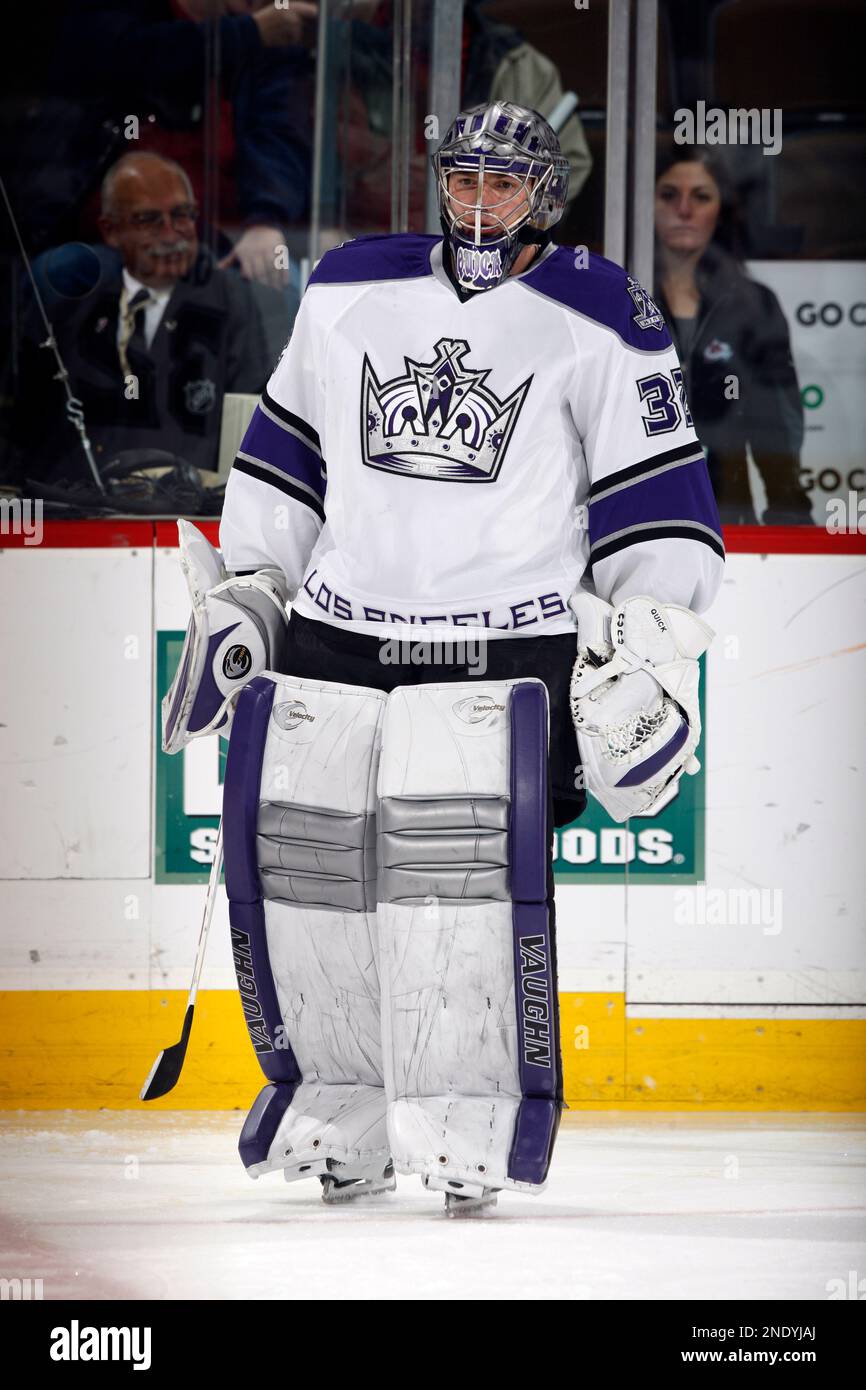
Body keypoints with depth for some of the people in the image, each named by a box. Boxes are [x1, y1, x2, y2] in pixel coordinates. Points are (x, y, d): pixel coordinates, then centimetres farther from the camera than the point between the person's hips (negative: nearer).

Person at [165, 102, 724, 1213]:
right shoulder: (351, 291, 12)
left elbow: (658, 502, 2)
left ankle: (471, 1124, -15)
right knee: (296, 860, -4)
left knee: (464, 859, -23)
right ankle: (341, 1110, 11)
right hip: (334, 639, 4)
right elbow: (285, 454, 22)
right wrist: (242, 598, 18)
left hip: (507, 649, -4)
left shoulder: (599, 322, 1)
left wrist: (643, 658, -4)